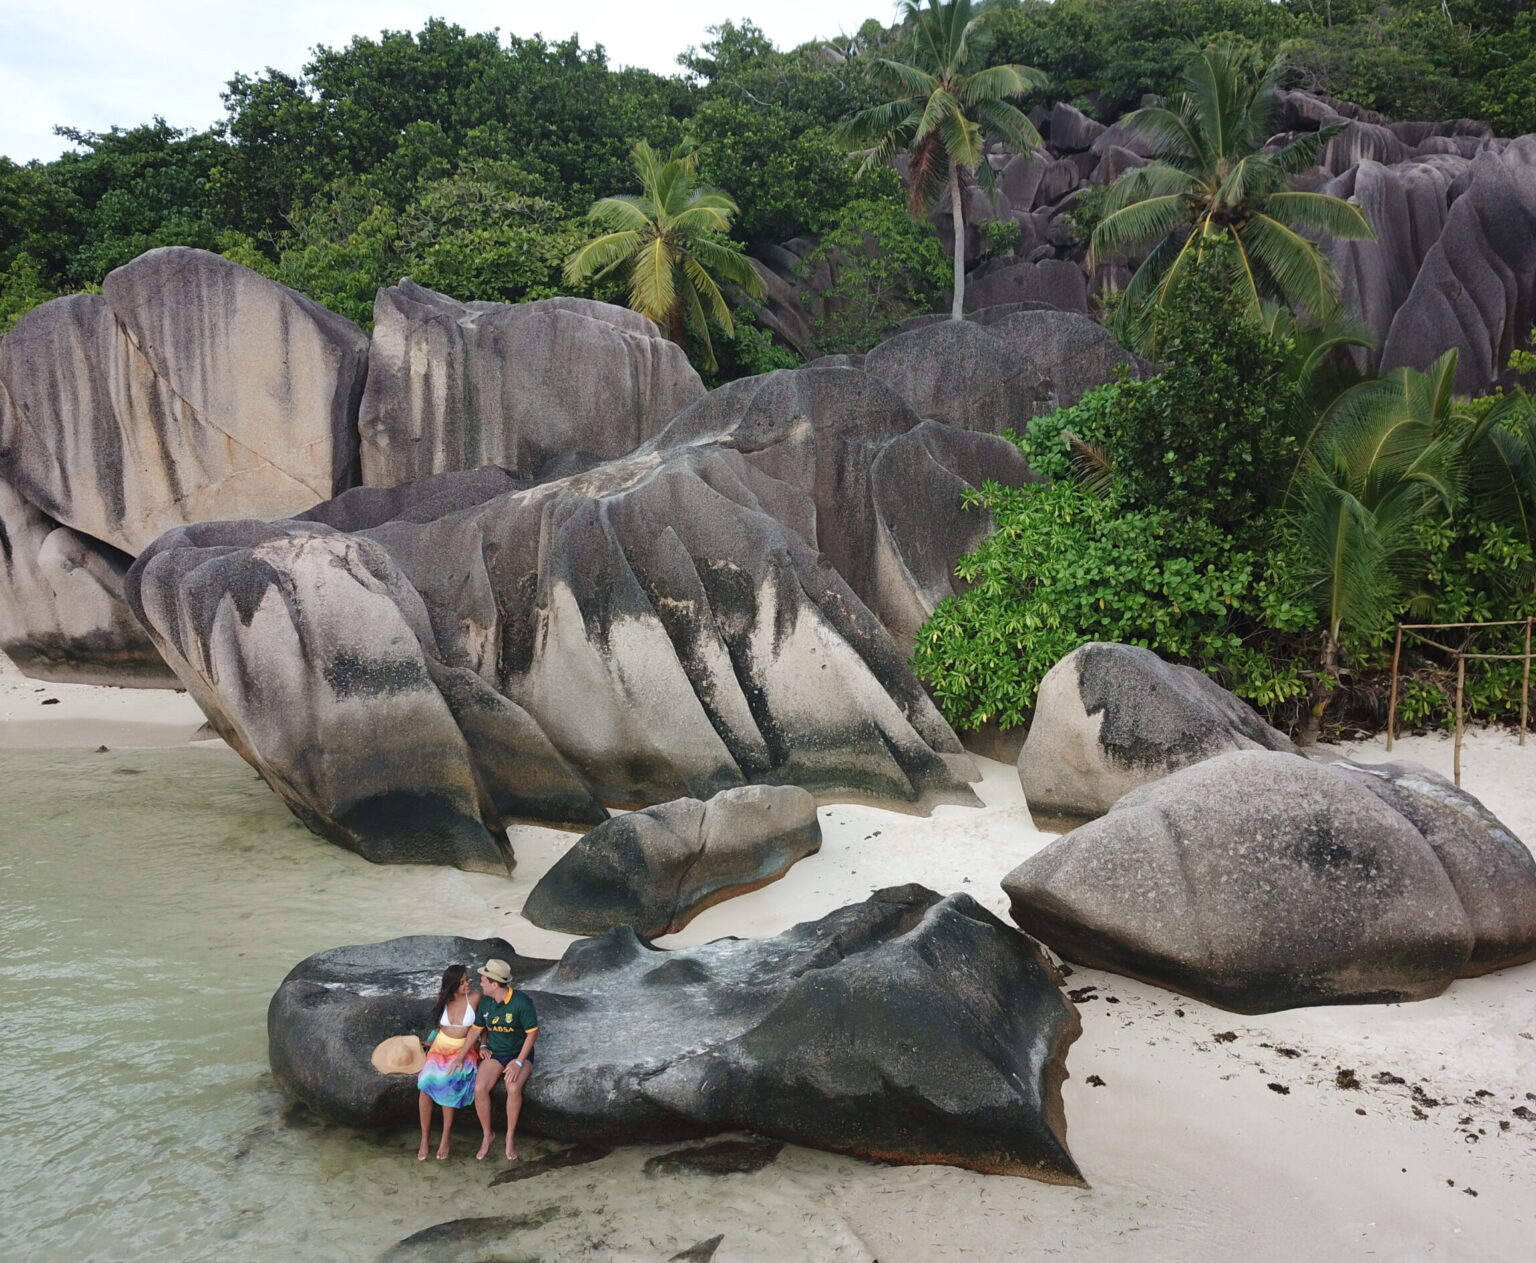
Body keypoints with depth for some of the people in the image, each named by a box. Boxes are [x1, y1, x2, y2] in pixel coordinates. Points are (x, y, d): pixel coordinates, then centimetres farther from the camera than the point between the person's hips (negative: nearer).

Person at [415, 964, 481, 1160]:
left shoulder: (475, 998, -14)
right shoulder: (442, 999, -1)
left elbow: (475, 1030, -15)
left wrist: (460, 1057, -20)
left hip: (465, 1049, -3)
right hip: (441, 1047, 3)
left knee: (448, 1083, -30)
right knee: (426, 1083, -23)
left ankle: (445, 1137, -14)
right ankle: (425, 1138, -11)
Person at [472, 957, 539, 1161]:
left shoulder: (521, 1002, -20)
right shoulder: (485, 1002, -2)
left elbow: (533, 1033, -15)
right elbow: (480, 1027, 17)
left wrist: (519, 1063, -20)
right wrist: (483, 1046, -1)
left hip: (519, 1053, -4)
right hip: (494, 1053, 4)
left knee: (514, 1088, -32)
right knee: (479, 1088, -24)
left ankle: (511, 1136, -12)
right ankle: (487, 1134, -3)